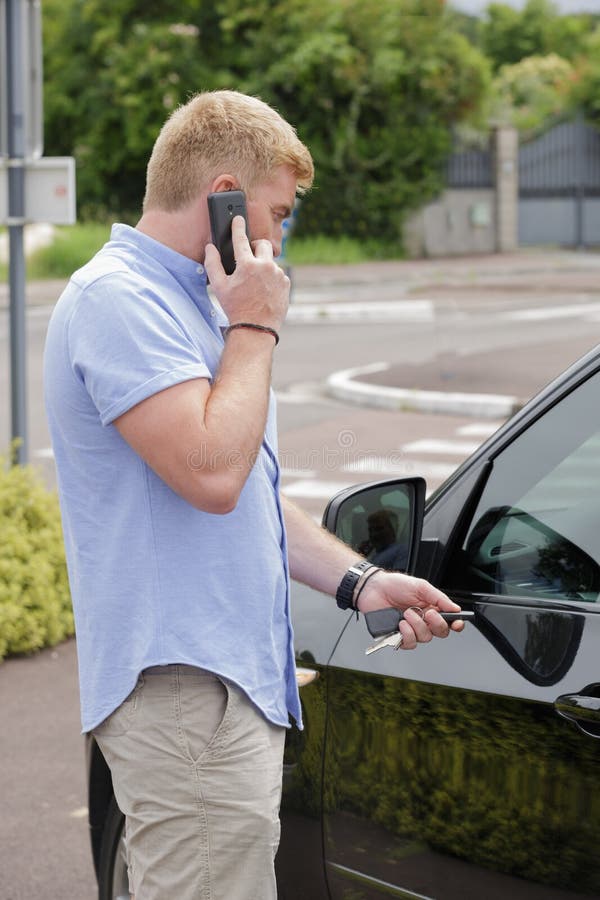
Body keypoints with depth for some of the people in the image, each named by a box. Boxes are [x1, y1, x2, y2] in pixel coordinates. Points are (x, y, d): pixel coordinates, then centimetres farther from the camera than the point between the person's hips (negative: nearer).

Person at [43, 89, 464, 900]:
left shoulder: (184, 301, 20)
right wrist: (255, 328, -12)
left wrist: (357, 581, 15)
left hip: (238, 682, 11)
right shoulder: (117, 298, -14)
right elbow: (211, 472, -26)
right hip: (185, 693, -11)